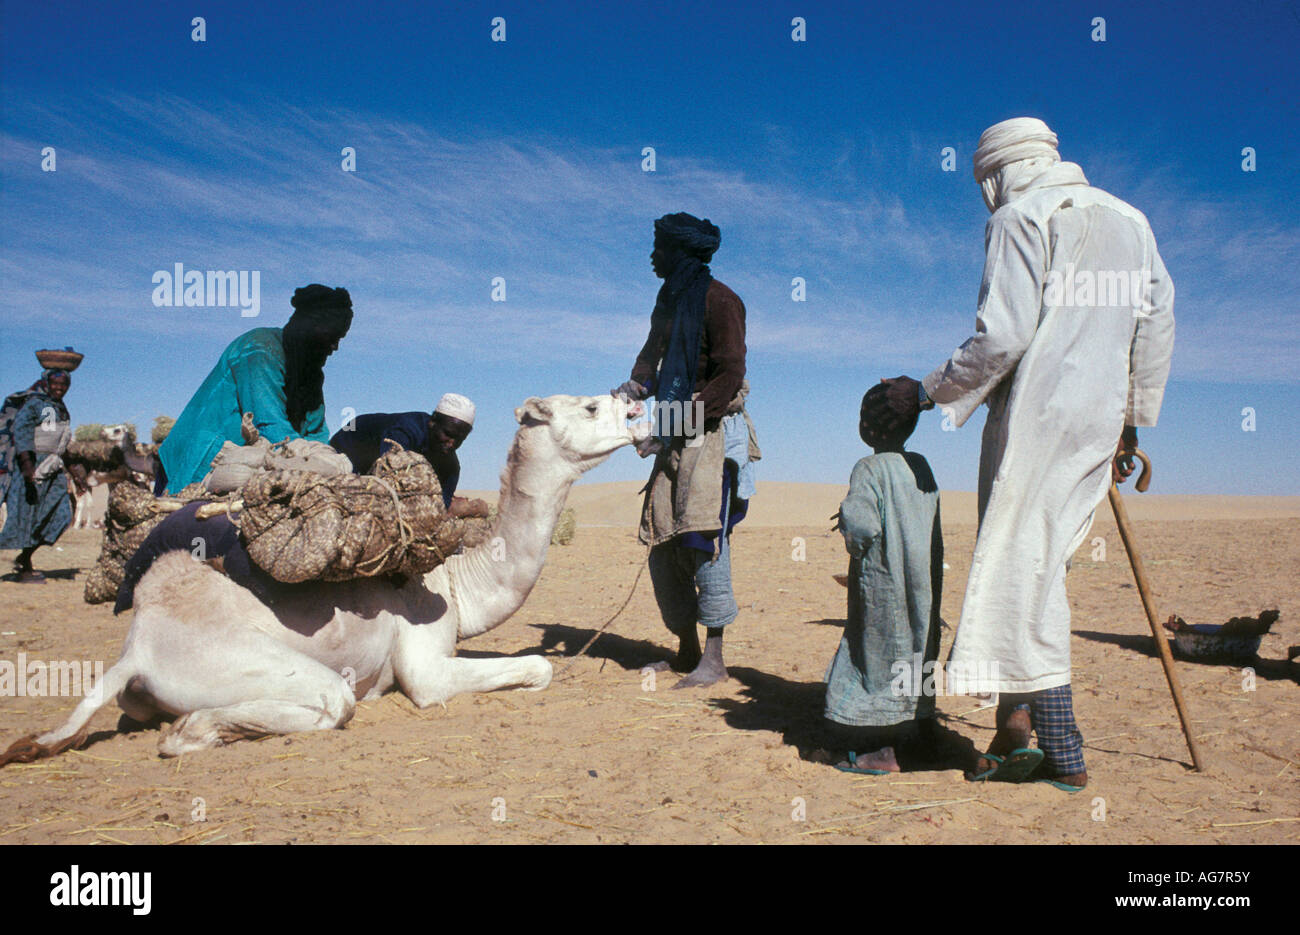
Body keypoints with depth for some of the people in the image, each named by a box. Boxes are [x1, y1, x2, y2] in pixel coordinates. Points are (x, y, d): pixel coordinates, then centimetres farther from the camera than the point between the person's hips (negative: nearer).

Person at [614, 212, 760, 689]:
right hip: (676, 436, 8)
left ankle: (713, 659, -6)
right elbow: (652, 356, 16)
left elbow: (730, 375, -15)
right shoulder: (669, 300, 16)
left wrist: (674, 427, -18)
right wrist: (636, 386, -7)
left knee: (703, 537, -12)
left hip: (712, 431, -8)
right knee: (662, 542, 6)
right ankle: (687, 650, 17)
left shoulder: (718, 300, -8)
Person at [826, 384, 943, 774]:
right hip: (923, 579, 7)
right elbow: (933, 525, 12)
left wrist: (855, 546, -2)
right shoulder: (922, 466, 6)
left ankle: (883, 749, 6)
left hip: (882, 581, -7)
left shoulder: (870, 469, -15)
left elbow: (860, 524, -26)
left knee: (881, 655, 1)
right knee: (917, 652, 18)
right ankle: (923, 733, 30)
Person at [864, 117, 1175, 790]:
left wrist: (928, 393, -5)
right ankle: (1018, 718, 9)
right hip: (1101, 421, 8)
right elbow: (1157, 325, 18)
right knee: (1040, 565, 12)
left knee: (1023, 570, -3)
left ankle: (1064, 758, 1)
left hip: (1038, 416, -8)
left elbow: (1003, 336, -15)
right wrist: (1132, 423, 23)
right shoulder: (1130, 219, 20)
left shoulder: (1019, 217, -3)